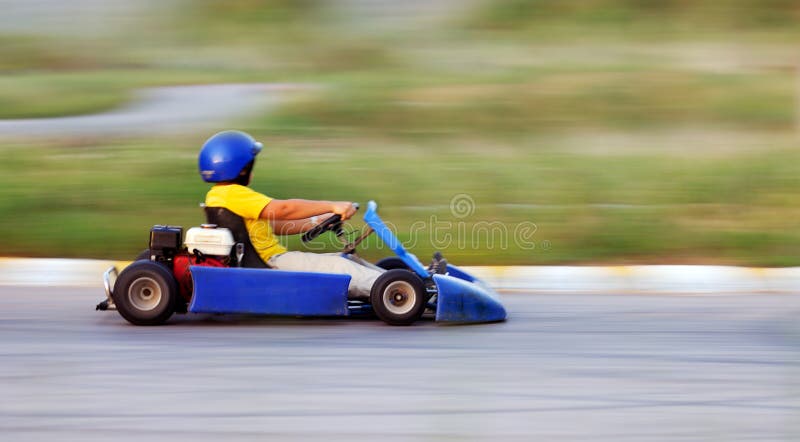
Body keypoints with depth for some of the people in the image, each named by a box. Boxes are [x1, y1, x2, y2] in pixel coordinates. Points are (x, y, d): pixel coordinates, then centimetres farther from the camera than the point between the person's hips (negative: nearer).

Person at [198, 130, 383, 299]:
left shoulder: (217, 195, 19)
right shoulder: (234, 194, -15)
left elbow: (274, 225, 19)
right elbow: (283, 209, -22)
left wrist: (317, 222, 11)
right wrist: (331, 206, -19)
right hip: (270, 263, -10)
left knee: (344, 260, 6)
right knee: (338, 267, -17)